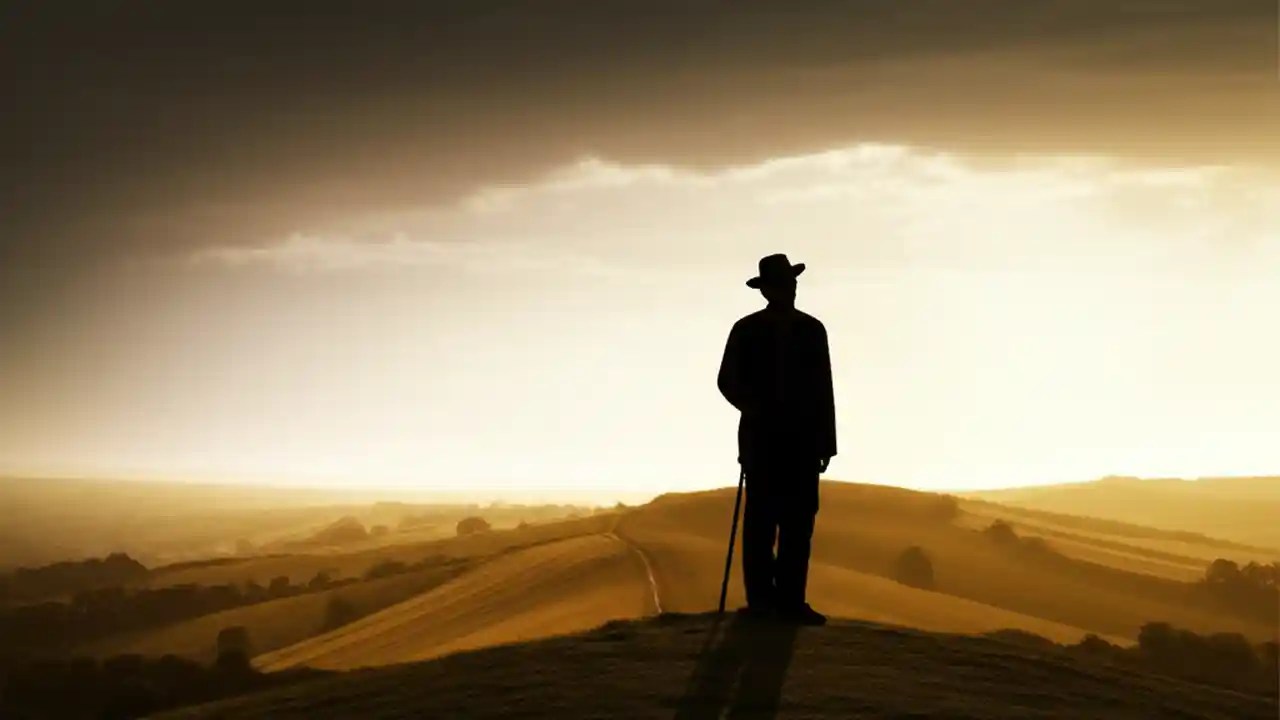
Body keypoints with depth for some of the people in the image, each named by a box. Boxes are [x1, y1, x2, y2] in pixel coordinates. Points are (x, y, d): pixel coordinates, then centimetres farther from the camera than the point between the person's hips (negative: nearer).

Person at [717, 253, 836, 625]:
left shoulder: (812, 329, 7)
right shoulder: (746, 330, 2)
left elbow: (823, 388, 7)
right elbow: (728, 382, 3)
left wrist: (827, 442, 3)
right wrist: (757, 410, -14)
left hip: (803, 438, 2)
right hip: (763, 438, -2)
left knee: (799, 519, -3)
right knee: (761, 519, -5)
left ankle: (790, 600, -2)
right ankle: (761, 598, -2)